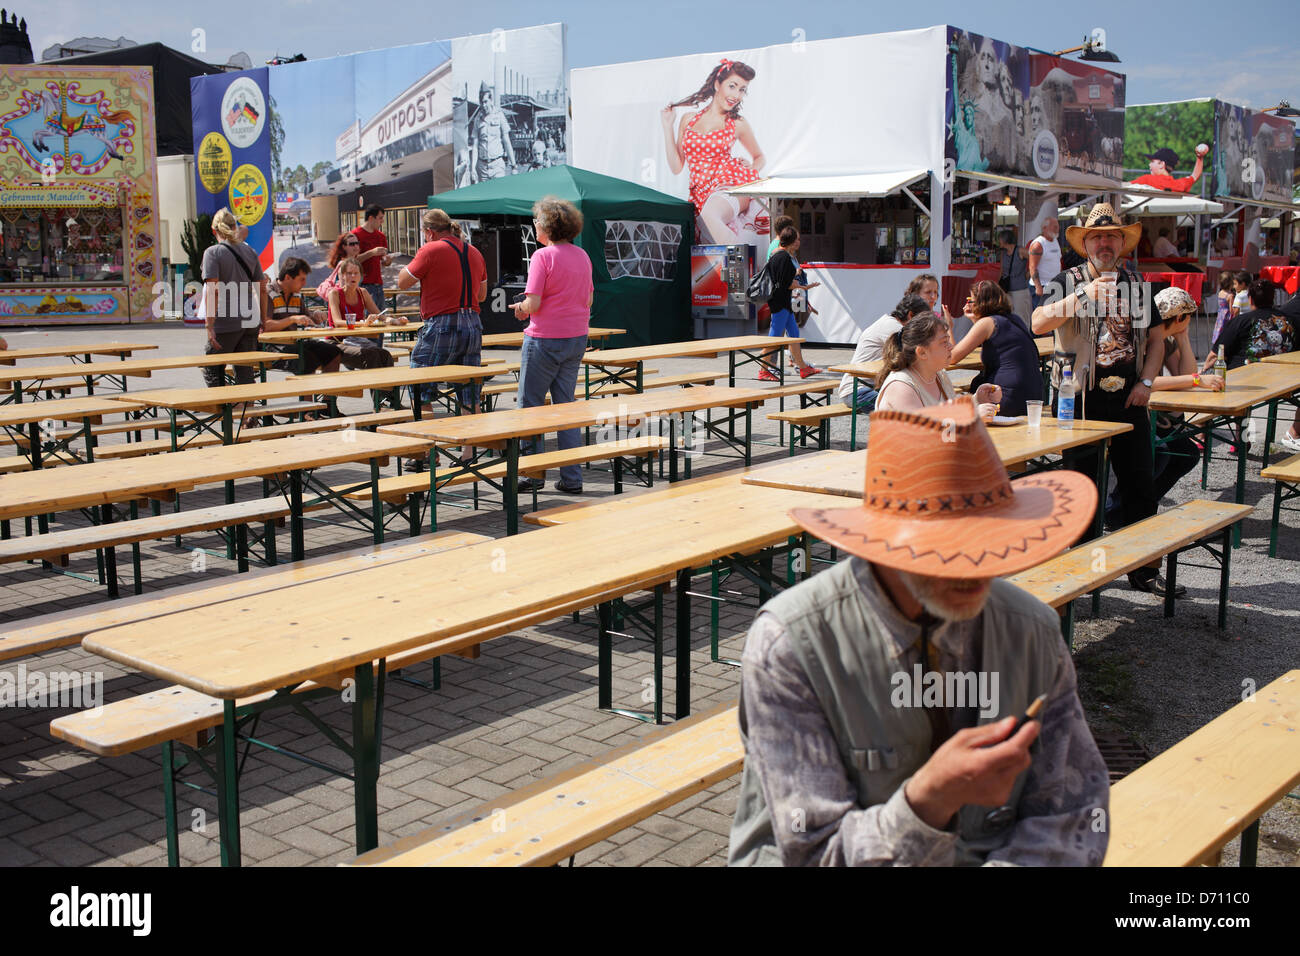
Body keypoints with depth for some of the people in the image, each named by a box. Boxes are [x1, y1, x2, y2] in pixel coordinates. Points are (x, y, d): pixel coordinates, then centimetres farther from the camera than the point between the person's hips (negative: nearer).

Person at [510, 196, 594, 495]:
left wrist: (521, 308, 2)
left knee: (530, 406, 6)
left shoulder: (543, 256, -14)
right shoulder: (582, 256, 7)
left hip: (545, 340, -7)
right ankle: (571, 478, 11)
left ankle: (533, 474, 9)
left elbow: (532, 303, -18)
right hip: (576, 338, 7)